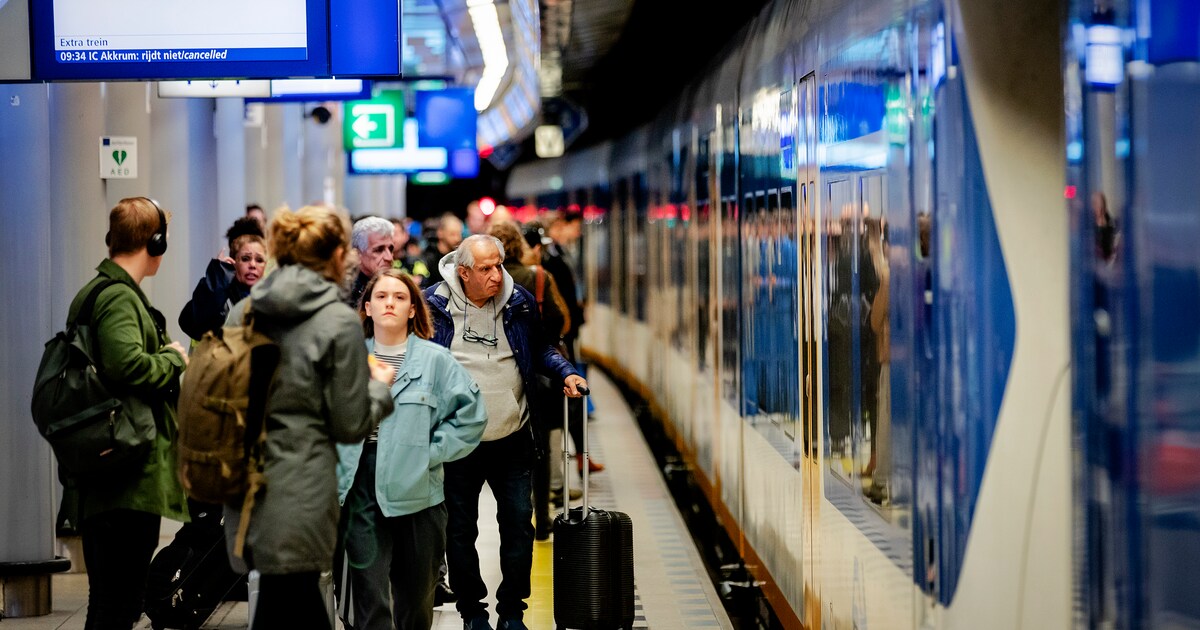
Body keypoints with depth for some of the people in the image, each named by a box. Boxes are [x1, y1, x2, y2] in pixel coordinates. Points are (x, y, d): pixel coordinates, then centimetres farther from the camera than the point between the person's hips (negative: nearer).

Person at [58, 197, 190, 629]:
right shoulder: (119, 298, -15)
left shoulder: (92, 293, 18)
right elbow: (127, 366, -30)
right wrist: (175, 358, -12)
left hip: (99, 477, 11)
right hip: (130, 480, -11)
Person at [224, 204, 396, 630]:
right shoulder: (340, 322, -10)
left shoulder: (244, 312, 5)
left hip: (246, 488, 6)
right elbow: (351, 424, -7)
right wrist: (381, 386, 13)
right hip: (299, 495, -6)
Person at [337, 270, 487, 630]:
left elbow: (472, 414, 0)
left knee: (416, 596, 13)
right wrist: (334, 462, -3)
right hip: (362, 492, 0)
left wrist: (431, 453, -5)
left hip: (417, 492, 0)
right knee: (369, 594, -5)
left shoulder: (435, 360, 1)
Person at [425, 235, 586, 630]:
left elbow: (540, 350, 16)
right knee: (460, 530, 7)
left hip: (512, 439, 2)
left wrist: (566, 373, -1)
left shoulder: (519, 302, -1)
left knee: (518, 525, 4)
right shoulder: (434, 305, -8)